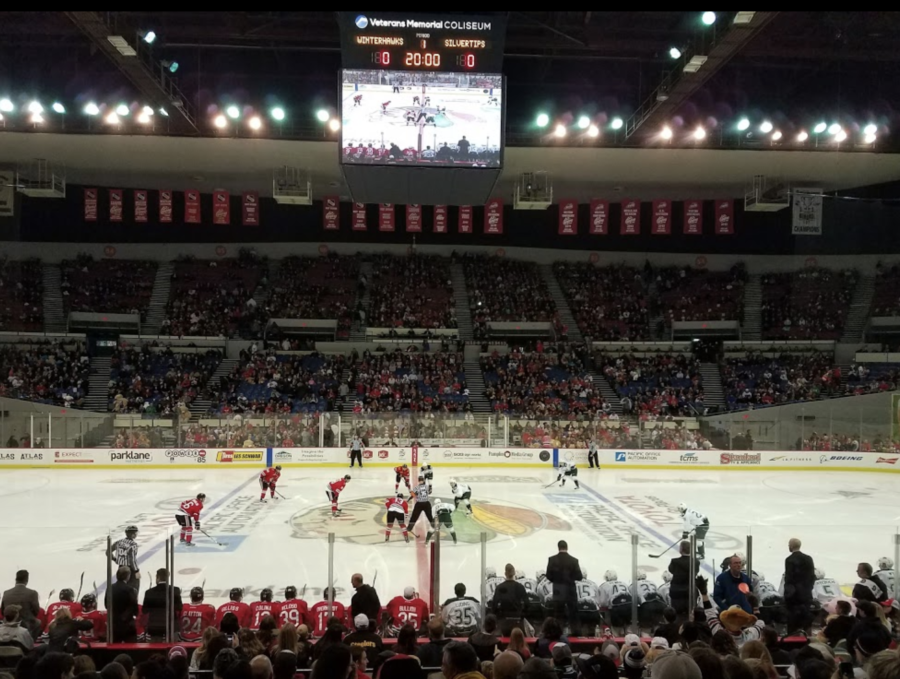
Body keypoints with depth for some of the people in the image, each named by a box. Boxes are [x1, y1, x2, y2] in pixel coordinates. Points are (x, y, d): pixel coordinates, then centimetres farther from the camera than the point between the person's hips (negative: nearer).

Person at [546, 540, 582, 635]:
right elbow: (579, 577, -9)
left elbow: (548, 576, -5)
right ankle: (575, 631, 12)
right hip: (570, 590, -1)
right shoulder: (573, 560, -11)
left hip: (557, 591, 1)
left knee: (558, 614, 10)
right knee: (573, 613, 12)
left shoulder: (552, 559, -8)